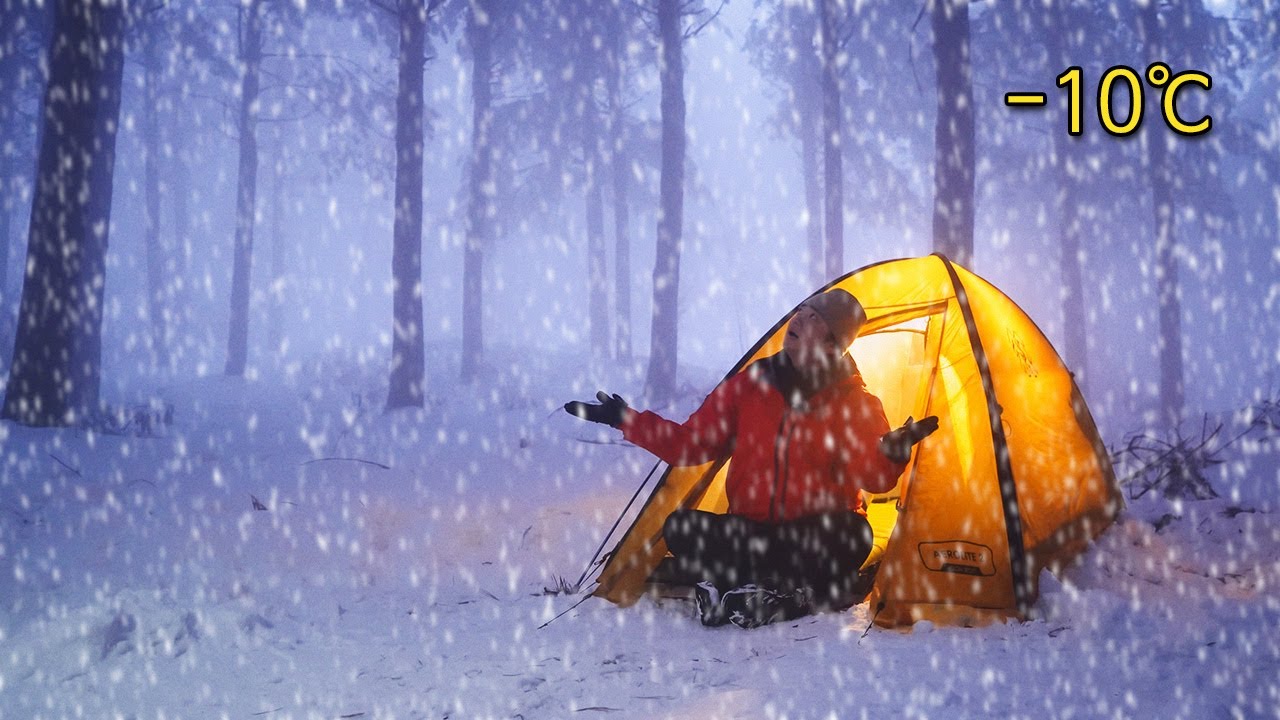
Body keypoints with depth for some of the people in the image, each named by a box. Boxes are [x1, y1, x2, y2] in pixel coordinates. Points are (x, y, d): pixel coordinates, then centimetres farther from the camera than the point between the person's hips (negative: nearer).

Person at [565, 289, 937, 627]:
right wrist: (626, 420, -3)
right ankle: (803, 593, -27)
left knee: (852, 535, -35)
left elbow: (873, 478, -15)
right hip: (748, 532, 3)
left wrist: (892, 453, -37)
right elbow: (690, 444, 3)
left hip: (813, 536, -2)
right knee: (680, 529, -23)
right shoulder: (750, 385, 1)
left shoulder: (856, 404, -5)